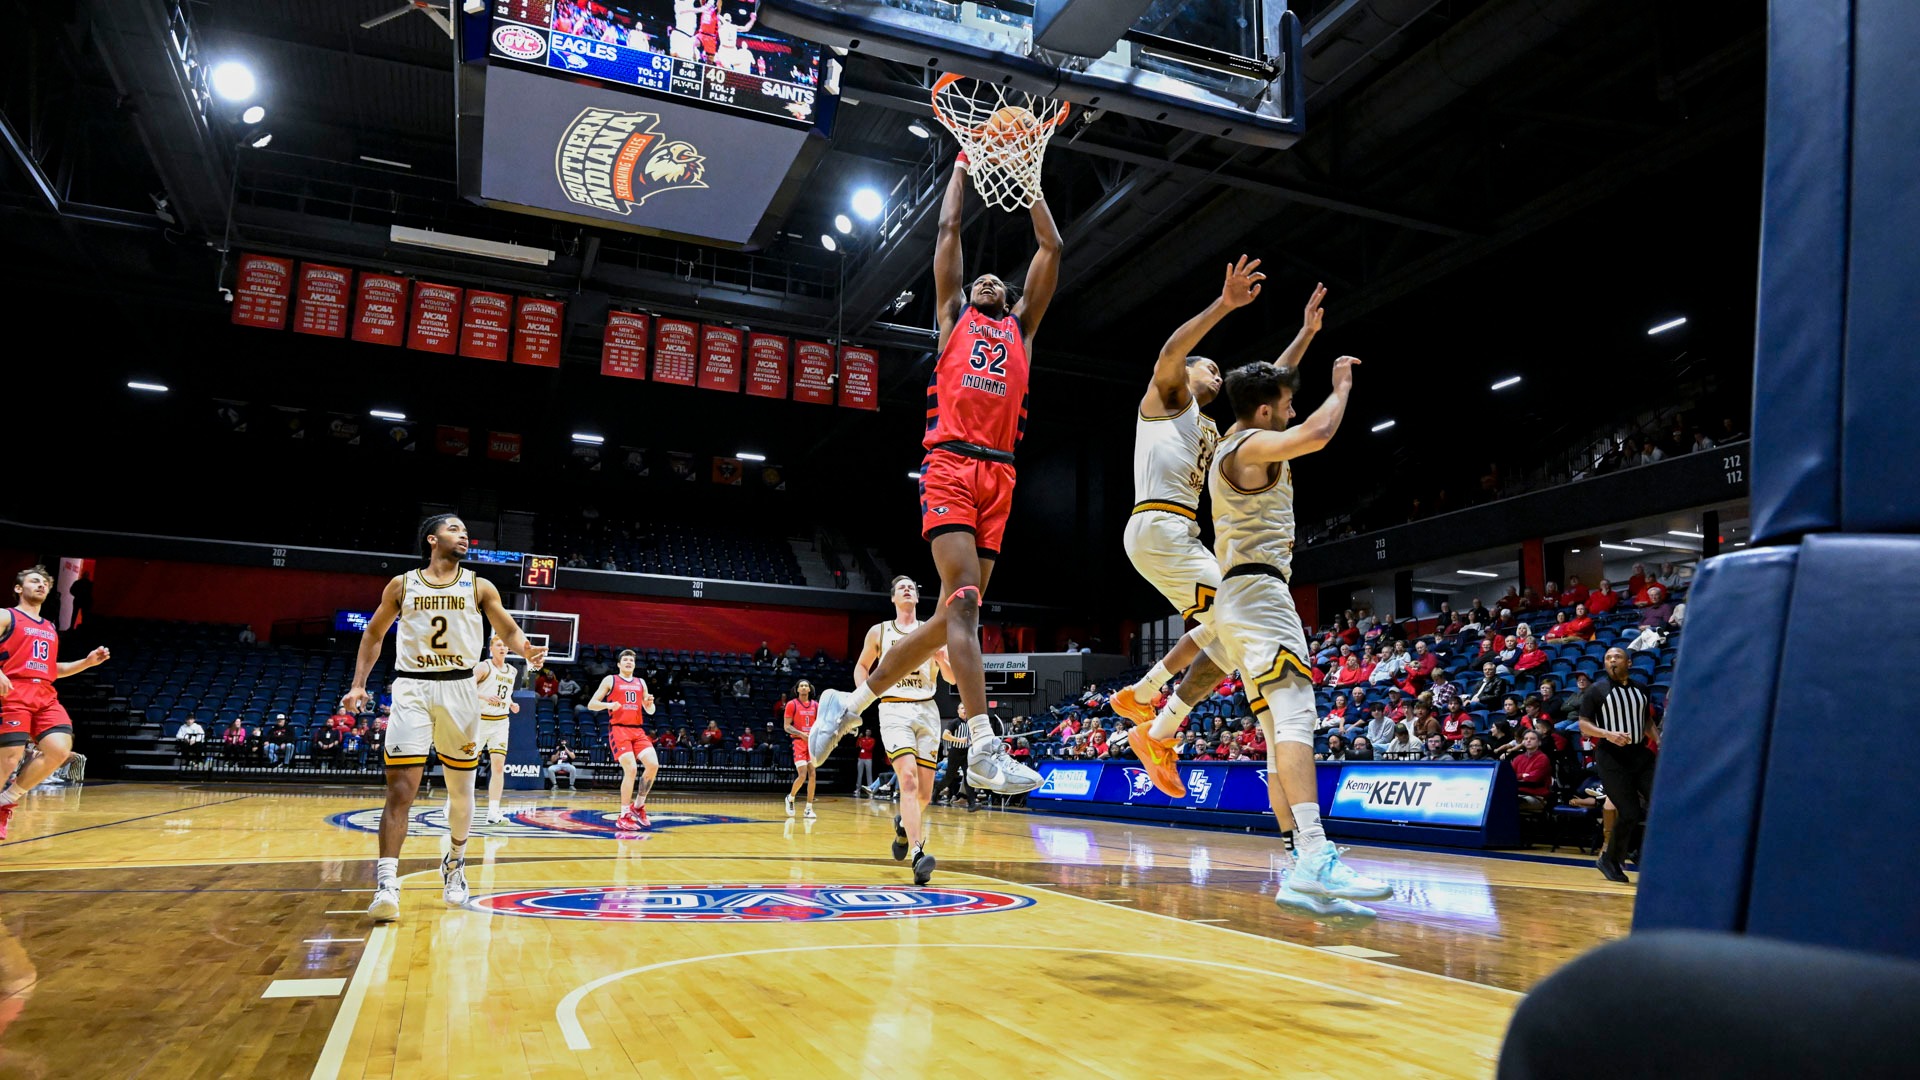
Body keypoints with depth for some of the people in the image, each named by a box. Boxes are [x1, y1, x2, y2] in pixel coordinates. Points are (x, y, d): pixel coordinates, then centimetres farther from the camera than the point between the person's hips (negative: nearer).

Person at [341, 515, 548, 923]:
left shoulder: (479, 587, 6)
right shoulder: (402, 585, 6)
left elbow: (509, 630, 4)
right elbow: (374, 634, 15)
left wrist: (526, 649, -19)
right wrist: (358, 685, 6)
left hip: (459, 689, 1)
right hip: (412, 689, -1)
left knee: (461, 788, 10)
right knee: (400, 786, -12)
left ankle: (455, 864, 31)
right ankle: (387, 884, -13)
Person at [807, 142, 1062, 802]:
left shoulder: (1021, 326, 29)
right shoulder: (953, 315, 21)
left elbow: (1051, 248, 29)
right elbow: (948, 232, 21)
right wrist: (963, 164, 31)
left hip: (999, 475, 5)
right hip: (951, 464, -5)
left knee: (953, 613, 2)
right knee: (964, 599, -19)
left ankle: (850, 704, 16)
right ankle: (985, 748, -24)